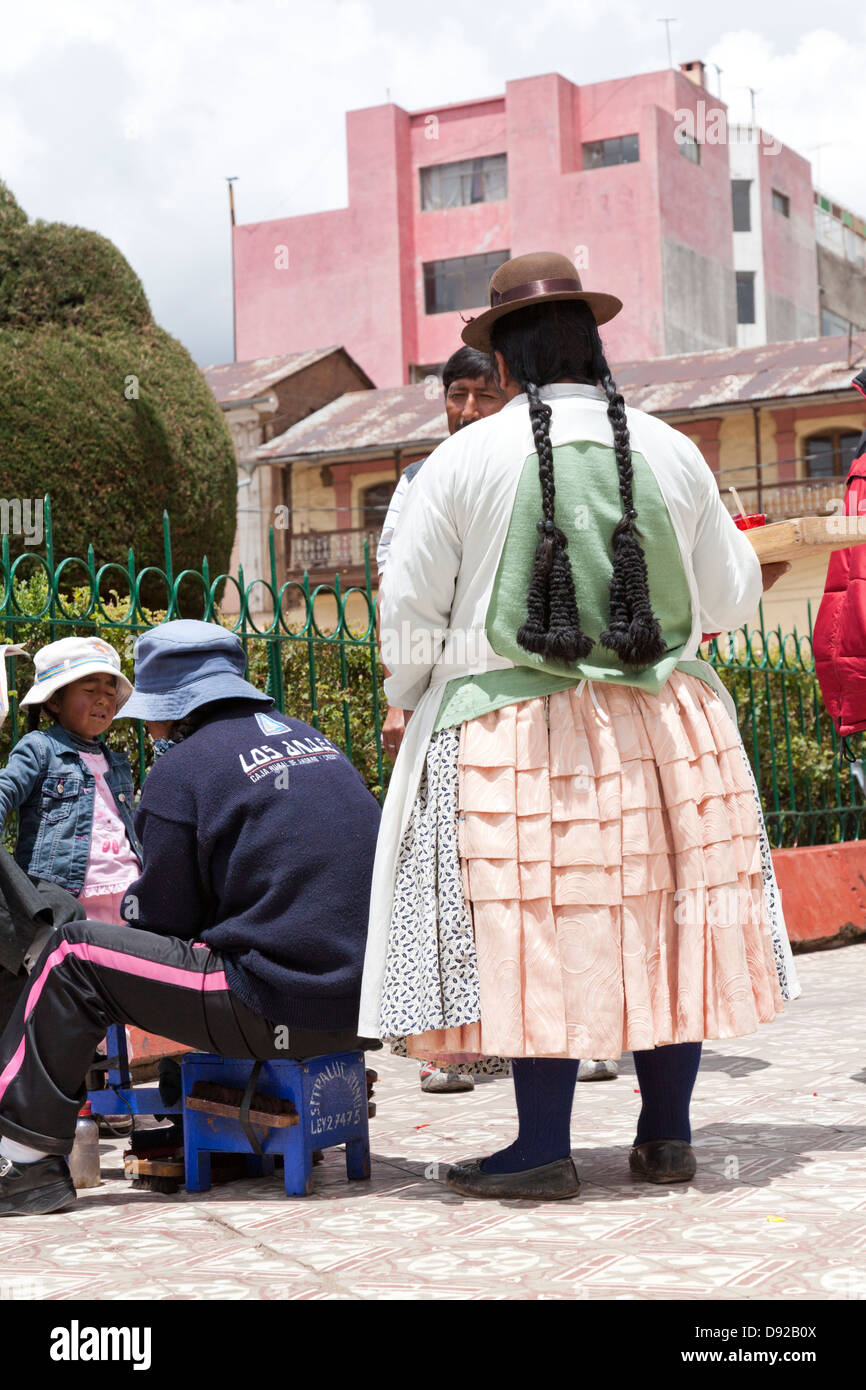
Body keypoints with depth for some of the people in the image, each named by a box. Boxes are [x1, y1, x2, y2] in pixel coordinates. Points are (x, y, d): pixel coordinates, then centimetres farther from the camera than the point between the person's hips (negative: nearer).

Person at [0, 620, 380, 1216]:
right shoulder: (315, 741, 15)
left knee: (74, 956, 5)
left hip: (282, 1010, -7)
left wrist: (127, 912, 22)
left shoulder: (182, 769, -6)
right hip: (363, 1004, 8)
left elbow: (161, 917, -2)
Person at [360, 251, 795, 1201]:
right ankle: (666, 1136, 18)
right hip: (665, 728, 3)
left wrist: (409, 699, 18)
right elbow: (731, 598, 12)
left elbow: (410, 608, 0)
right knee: (665, 919, 10)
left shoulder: (463, 460, -3)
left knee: (535, 924, 1)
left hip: (515, 731, -3)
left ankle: (544, 1149, 4)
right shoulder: (669, 453, 5)